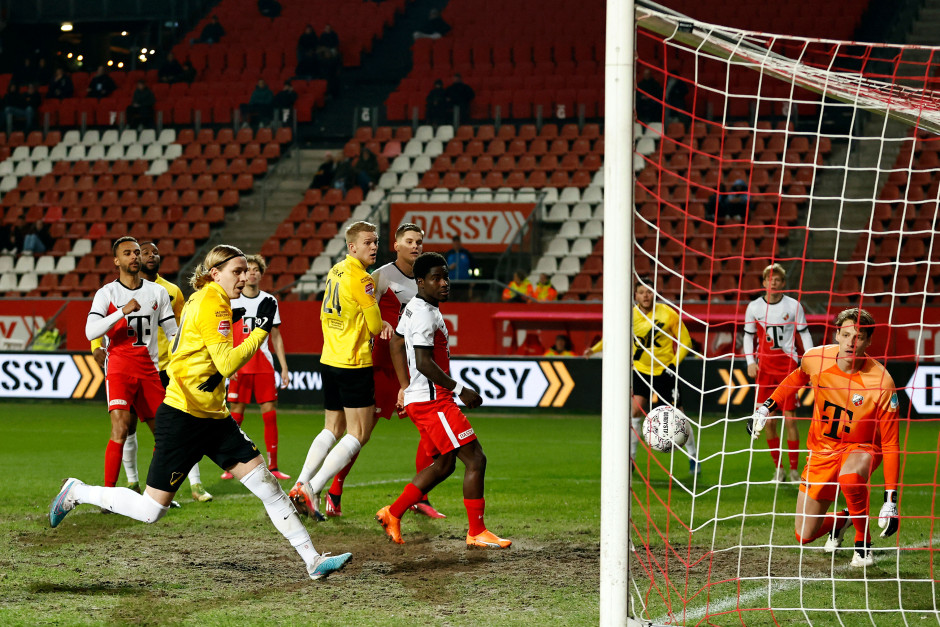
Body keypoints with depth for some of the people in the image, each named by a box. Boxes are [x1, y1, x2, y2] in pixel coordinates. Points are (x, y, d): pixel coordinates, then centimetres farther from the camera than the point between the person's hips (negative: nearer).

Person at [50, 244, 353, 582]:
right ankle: (76, 492, 18)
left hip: (212, 416, 10)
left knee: (267, 484, 0)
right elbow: (227, 364, -23)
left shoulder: (203, 299, 13)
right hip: (182, 417, -10)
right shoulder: (212, 304, -16)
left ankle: (313, 560, 0)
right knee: (150, 510, -2)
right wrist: (261, 329, -19)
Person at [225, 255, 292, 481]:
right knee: (236, 414, -2)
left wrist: (284, 367, 10)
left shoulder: (269, 301, 10)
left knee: (270, 413, -2)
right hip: (239, 367, -2)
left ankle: (272, 466, 1)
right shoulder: (231, 301, 2)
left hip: (265, 366, 2)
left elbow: (276, 337, 14)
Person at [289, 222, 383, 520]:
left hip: (329, 360, 9)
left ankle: (301, 484, 10)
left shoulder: (335, 271, 11)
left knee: (333, 428, 18)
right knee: (359, 434, -2)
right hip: (354, 364, -9)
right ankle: (312, 489, -9)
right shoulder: (360, 278, -16)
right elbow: (376, 326, -12)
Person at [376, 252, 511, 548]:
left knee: (444, 465, 20)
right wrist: (460, 390, -18)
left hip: (418, 398, 11)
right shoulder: (425, 315, -18)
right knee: (475, 460, -7)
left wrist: (405, 387, 29)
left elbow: (396, 342, 26)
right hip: (432, 401, -11)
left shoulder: (413, 308, 13)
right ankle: (476, 532, -1)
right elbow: (424, 362, -24)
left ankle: (392, 513, 22)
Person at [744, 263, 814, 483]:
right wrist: (750, 362, 1)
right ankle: (778, 469, 11)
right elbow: (748, 336, 13)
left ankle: (794, 470, 0)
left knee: (789, 419, -7)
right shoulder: (754, 307, 4)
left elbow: (804, 334, 7)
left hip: (788, 365, -2)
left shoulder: (794, 306, 1)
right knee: (768, 421, -1)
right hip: (764, 367, 2)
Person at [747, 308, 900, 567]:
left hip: (861, 448, -4)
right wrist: (766, 408, 5)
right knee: (804, 536, 3)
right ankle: (840, 520, 40)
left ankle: (863, 542, -15)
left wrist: (891, 501, -26)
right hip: (822, 448, 4)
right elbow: (795, 378, 12)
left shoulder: (881, 383, -26)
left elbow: (890, 443, -21)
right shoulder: (815, 358, -15)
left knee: (850, 476, -42)